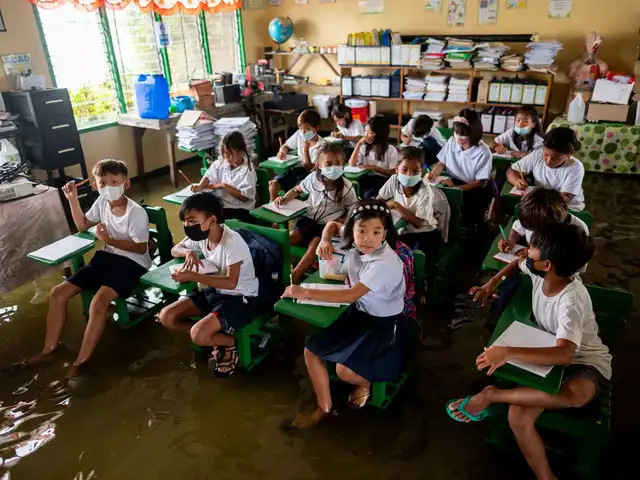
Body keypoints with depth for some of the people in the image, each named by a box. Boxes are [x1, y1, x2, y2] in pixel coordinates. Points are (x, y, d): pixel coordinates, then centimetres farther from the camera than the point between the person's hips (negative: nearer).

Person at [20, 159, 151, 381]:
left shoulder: (136, 213, -19)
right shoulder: (102, 202, 2)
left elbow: (141, 248, -17)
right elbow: (82, 226, 17)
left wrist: (108, 239, -24)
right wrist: (73, 199, 5)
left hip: (132, 262, -8)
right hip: (106, 256, 8)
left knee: (98, 302, -31)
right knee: (58, 292, 1)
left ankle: (81, 362, -17)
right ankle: (49, 350, 14)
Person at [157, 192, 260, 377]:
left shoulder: (232, 241, -26)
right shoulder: (200, 236, -3)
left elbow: (231, 282, -30)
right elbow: (175, 250, 15)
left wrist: (193, 276, -32)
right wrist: (188, 252, -10)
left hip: (240, 298, -8)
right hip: (214, 291, 8)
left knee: (198, 334, -27)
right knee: (166, 316, -4)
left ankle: (229, 342, 6)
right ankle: (214, 338, 9)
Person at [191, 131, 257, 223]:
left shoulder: (248, 170, -11)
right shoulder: (220, 163, 7)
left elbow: (245, 197, -16)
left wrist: (224, 186, -18)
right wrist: (200, 186, -19)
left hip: (241, 210, -5)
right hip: (220, 205, 5)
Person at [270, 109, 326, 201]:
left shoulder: (321, 145, -18)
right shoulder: (299, 135, -2)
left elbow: (310, 169, -20)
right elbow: (285, 146, 14)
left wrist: (306, 150, -28)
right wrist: (282, 151, -11)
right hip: (298, 169, 6)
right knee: (273, 184, -13)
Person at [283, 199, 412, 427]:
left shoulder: (386, 263, -31)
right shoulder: (355, 243, -10)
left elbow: (351, 295, -35)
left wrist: (305, 292, -32)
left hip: (385, 325, -7)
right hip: (359, 313, 7)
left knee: (344, 369, -21)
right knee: (311, 350, -1)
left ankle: (365, 382, 16)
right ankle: (324, 407, 17)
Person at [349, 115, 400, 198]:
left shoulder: (391, 150, -1)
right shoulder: (364, 147, 10)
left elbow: (393, 173, -5)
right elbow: (352, 164, -4)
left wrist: (375, 168, -13)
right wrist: (359, 144, -6)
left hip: (382, 180, -3)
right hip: (366, 178, 4)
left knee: (368, 195, -34)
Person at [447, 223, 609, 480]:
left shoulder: (572, 299, -31)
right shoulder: (538, 272, -10)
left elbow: (564, 355, -45)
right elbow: (518, 263, 18)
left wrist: (508, 352, -52)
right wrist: (493, 282, 5)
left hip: (585, 362, -6)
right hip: (550, 357, 6)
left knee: (574, 395, -45)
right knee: (518, 417, -23)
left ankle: (490, 396, -30)